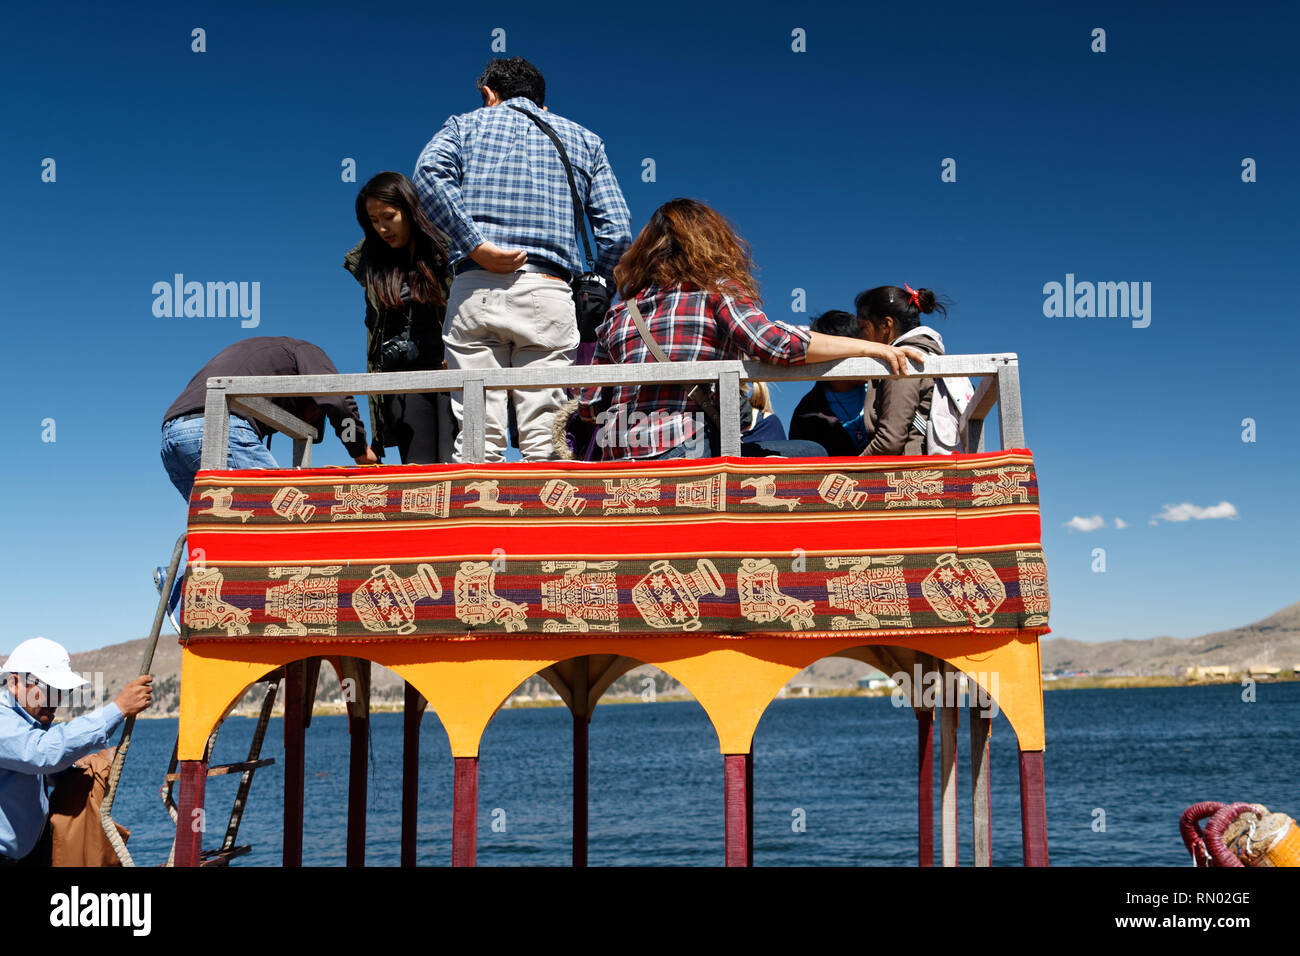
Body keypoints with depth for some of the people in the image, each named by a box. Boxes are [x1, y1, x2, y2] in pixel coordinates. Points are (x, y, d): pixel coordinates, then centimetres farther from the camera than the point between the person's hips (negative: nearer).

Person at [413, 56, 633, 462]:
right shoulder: (584, 139, 21)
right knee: (545, 439, -1)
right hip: (549, 292, 1)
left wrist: (475, 246, -10)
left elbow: (430, 172, -7)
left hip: (476, 290, 0)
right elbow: (616, 231, 9)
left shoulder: (465, 125, 17)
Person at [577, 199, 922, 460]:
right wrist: (870, 347, -8)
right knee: (811, 455, 8)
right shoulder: (717, 291, 3)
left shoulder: (620, 312, 17)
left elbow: (589, 405, 15)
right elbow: (771, 341, -14)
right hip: (681, 452, -6)